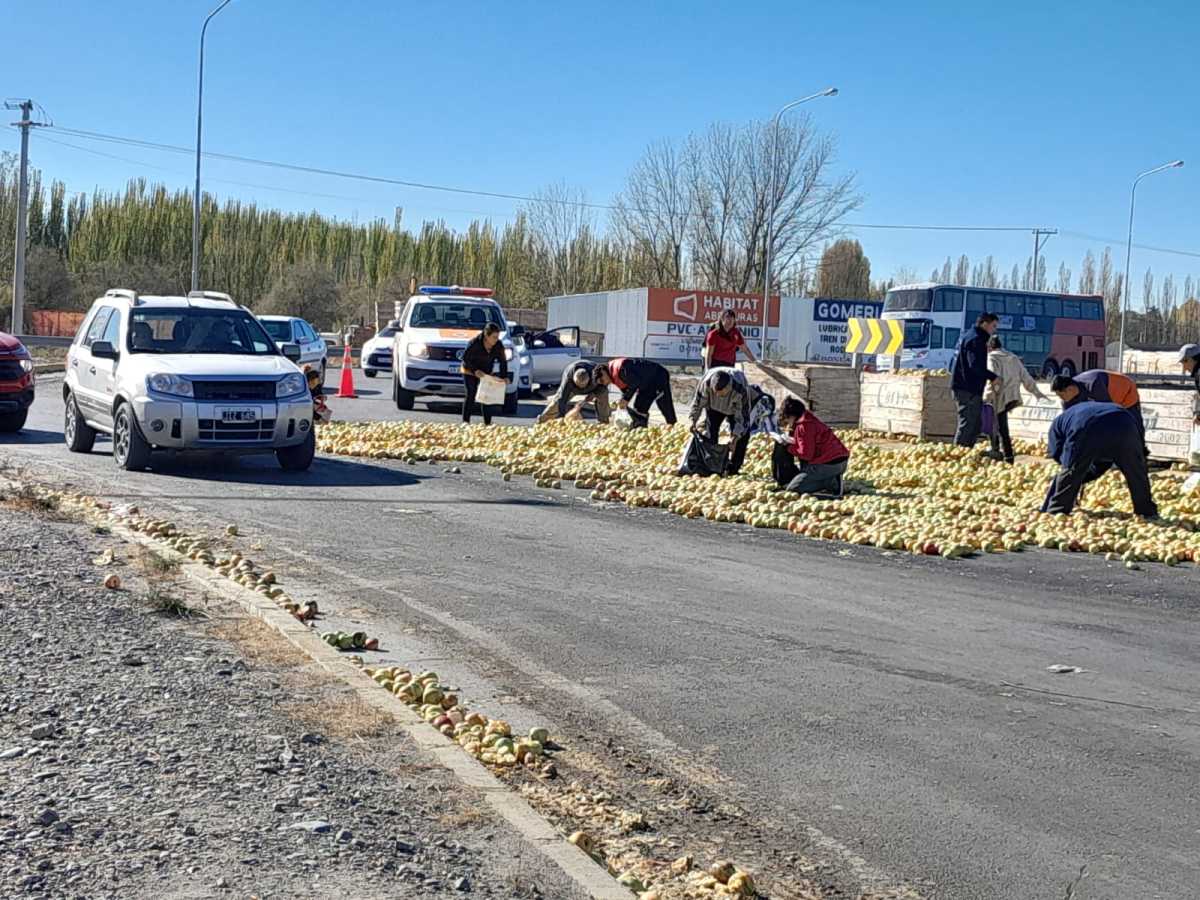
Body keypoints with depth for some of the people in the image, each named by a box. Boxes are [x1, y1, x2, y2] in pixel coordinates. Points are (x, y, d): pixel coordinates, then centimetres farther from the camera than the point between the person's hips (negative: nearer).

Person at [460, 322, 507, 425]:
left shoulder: (498, 345, -14)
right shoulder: (475, 342, -27)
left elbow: (503, 361, -5)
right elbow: (465, 357, -20)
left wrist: (504, 376, -16)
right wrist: (475, 370, -31)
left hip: (486, 373, 4)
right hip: (470, 372, -4)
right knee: (470, 395, -7)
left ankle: (487, 423, 6)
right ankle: (465, 421, -2)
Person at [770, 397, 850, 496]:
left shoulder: (804, 426, -13)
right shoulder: (810, 421, 17)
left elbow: (806, 454, -15)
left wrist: (788, 447, -2)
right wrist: (790, 441, 8)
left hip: (829, 464, -10)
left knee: (793, 488, -8)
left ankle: (831, 483, -16)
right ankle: (832, 480, 6)